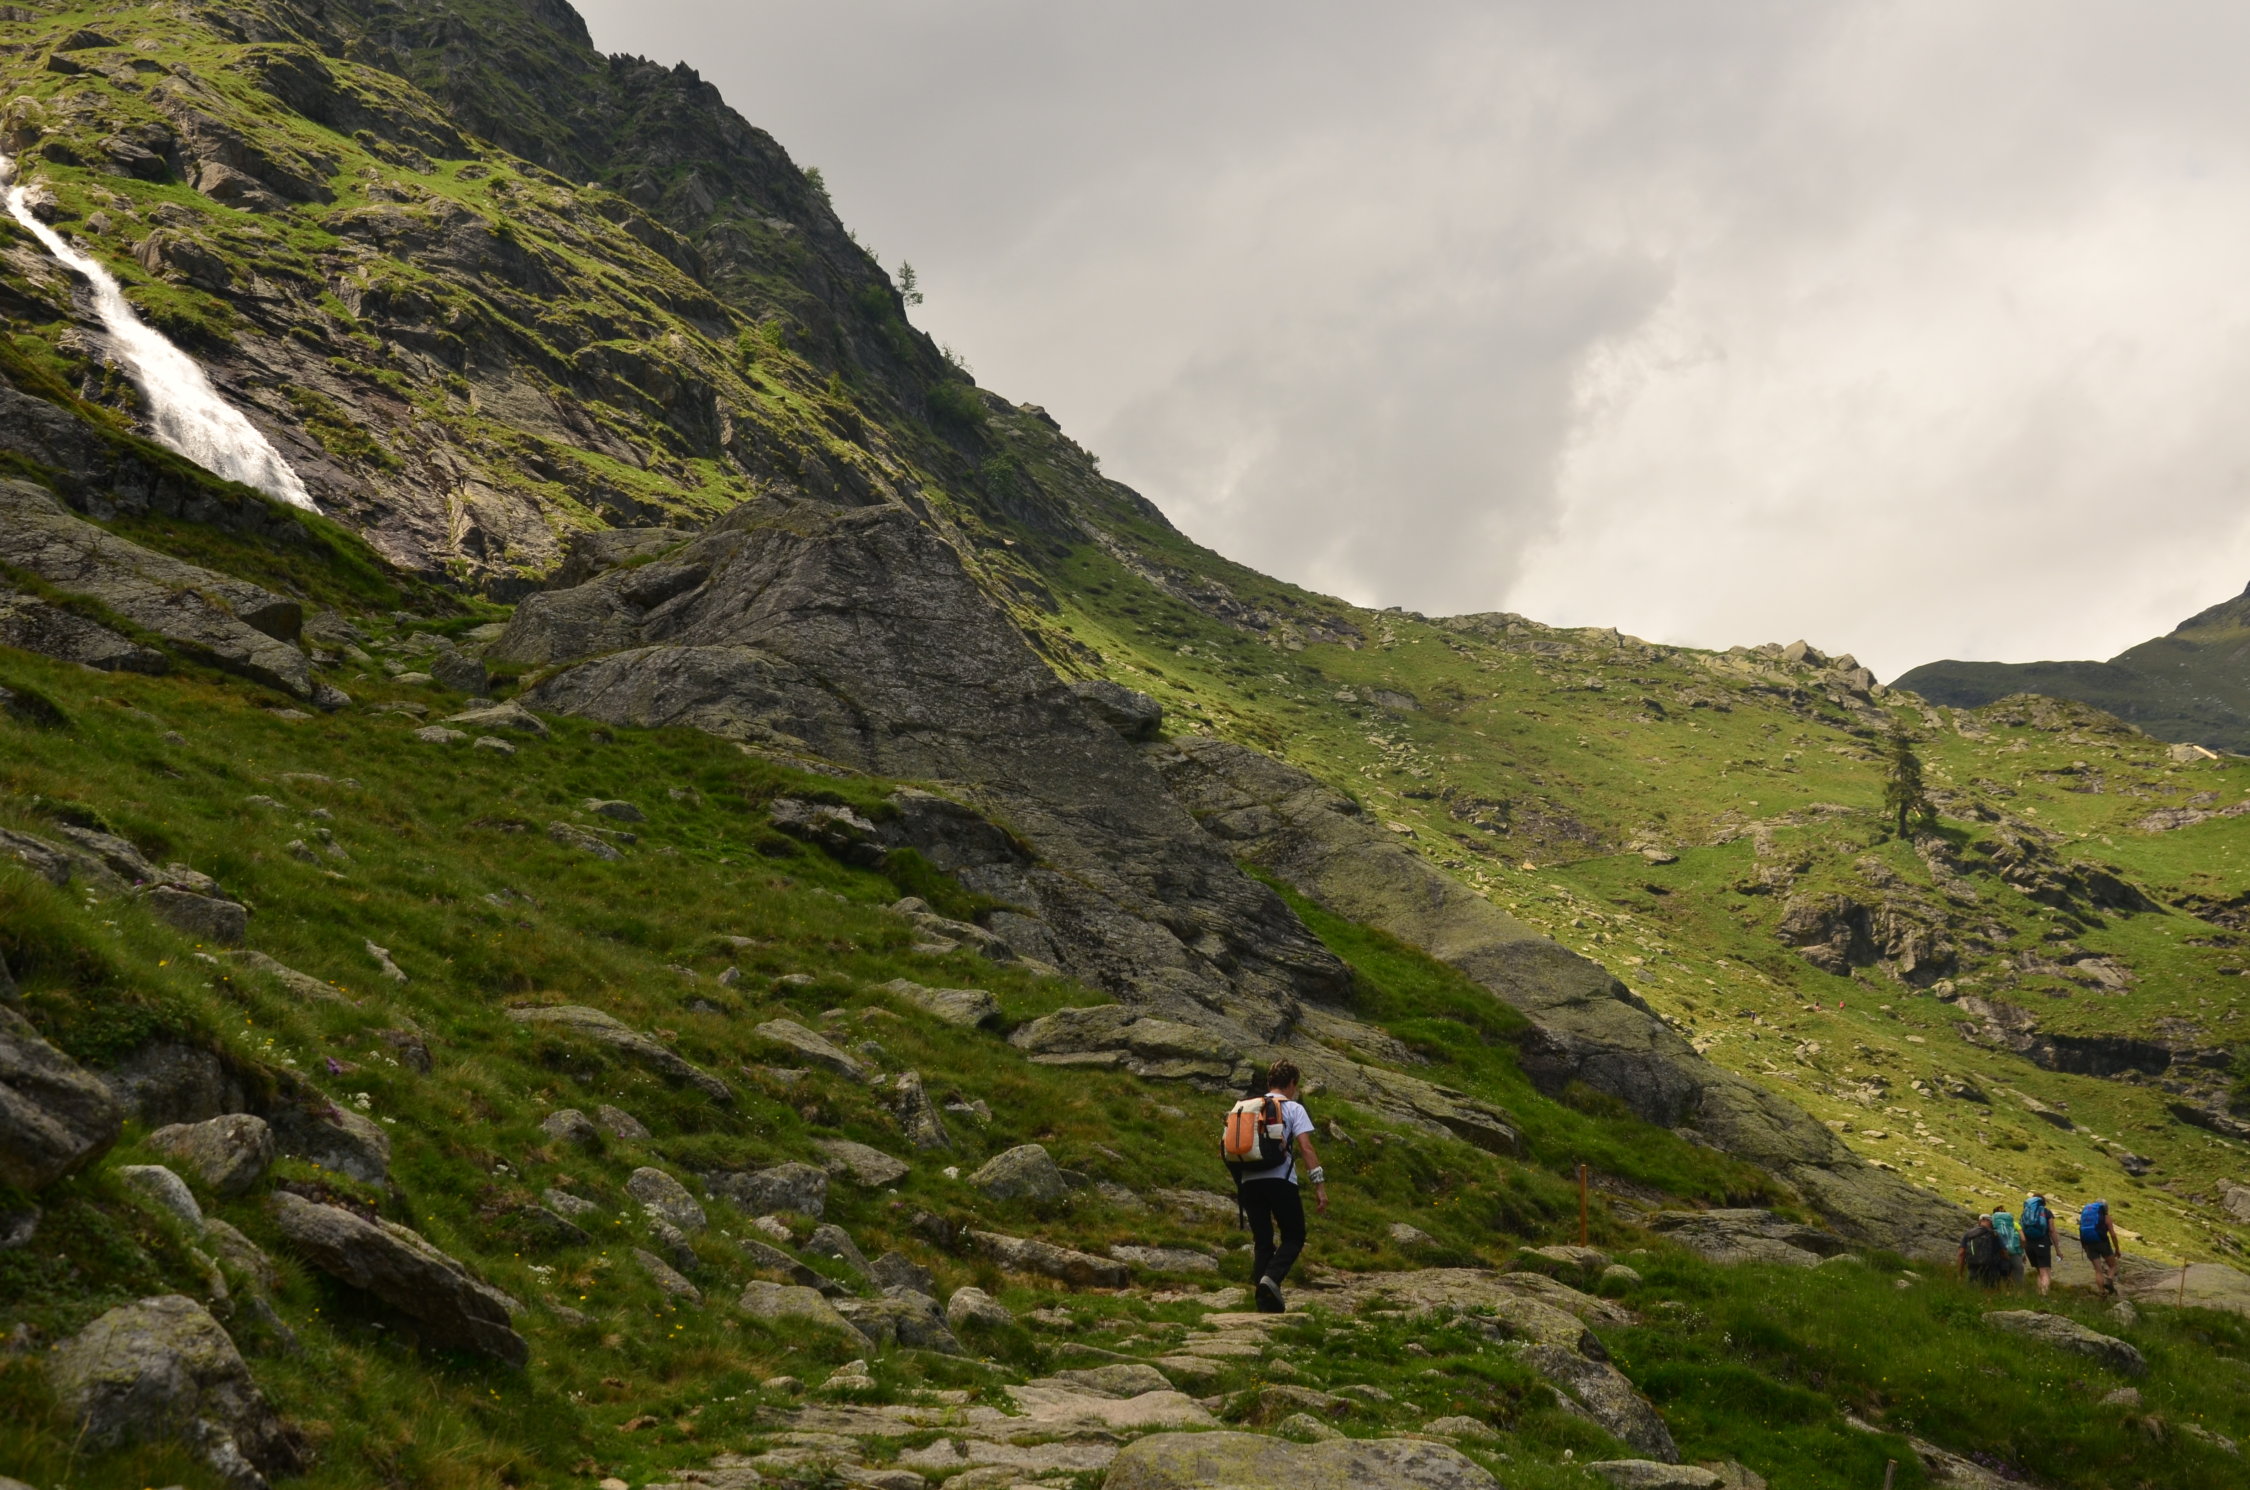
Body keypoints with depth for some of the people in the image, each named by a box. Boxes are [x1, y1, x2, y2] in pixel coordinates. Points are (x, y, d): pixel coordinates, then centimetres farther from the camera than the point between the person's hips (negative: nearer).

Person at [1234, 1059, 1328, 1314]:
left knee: (1262, 1242, 10)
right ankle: (1272, 1277, -17)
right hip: (1280, 1180, -4)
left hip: (1250, 1181, 4)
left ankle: (1267, 1304, 5)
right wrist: (1319, 1185, -7)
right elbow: (1306, 1148, -6)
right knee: (1293, 1237, 9)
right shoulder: (1293, 1108, 4)